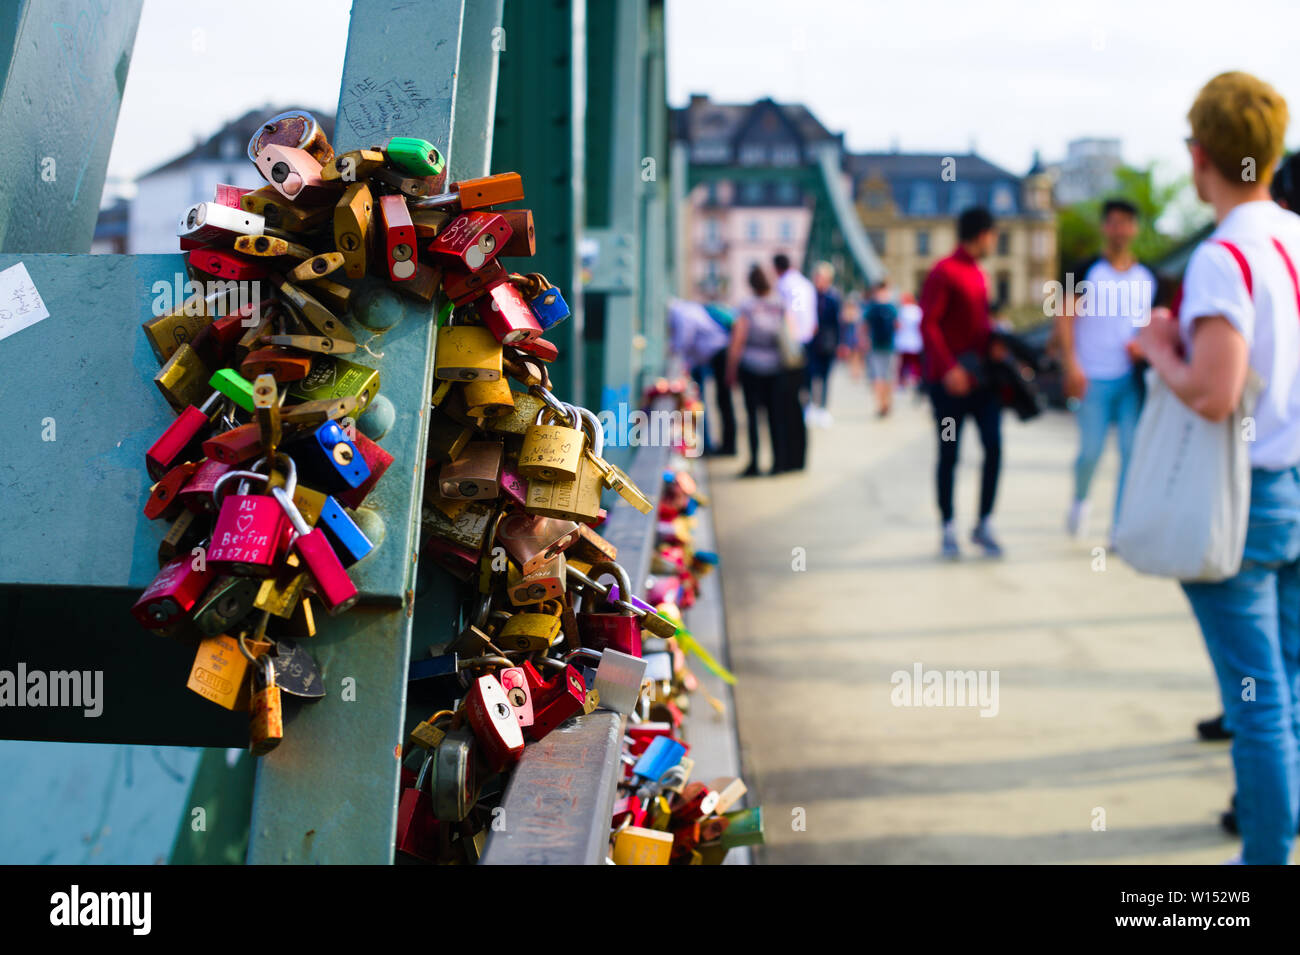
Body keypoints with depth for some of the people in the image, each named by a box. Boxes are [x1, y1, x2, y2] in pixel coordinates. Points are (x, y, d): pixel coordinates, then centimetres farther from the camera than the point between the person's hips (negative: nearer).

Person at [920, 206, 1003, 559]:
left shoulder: (978, 275, 15)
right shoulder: (943, 272, -10)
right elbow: (928, 324, -16)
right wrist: (948, 367, -24)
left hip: (981, 376, 7)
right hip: (951, 380, -7)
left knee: (994, 446, -3)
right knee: (949, 453, 1)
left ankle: (985, 524, 7)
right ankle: (948, 530, 12)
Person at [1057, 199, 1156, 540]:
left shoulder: (1147, 278, 10)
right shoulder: (1087, 272, 0)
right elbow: (1065, 318, -4)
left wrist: (1144, 346, -2)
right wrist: (1072, 365, -13)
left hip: (1131, 378, 3)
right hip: (1093, 379, -3)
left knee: (1132, 450, -3)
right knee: (1091, 451, -1)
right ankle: (1079, 500, 30)